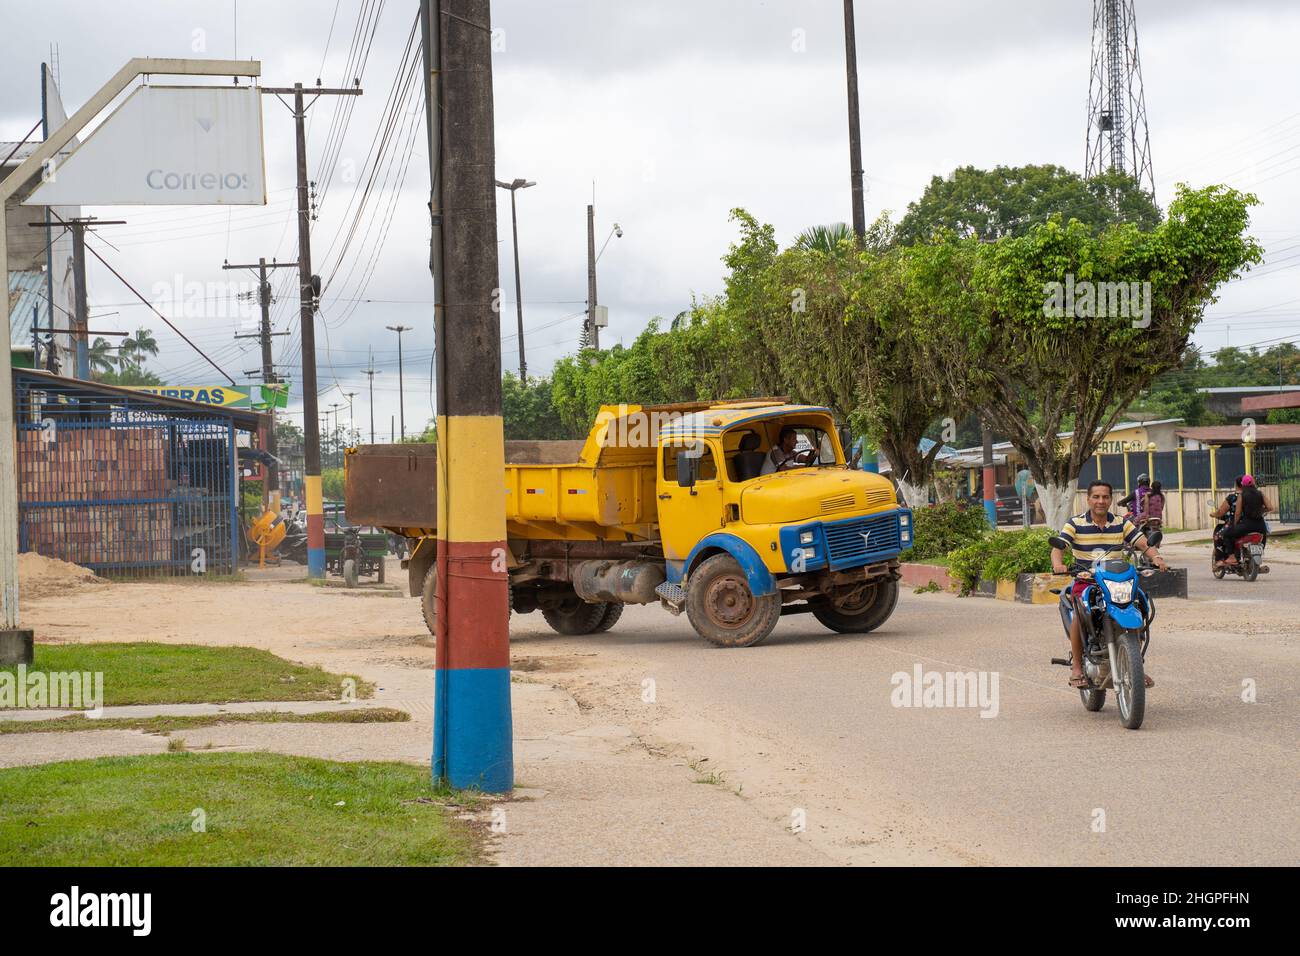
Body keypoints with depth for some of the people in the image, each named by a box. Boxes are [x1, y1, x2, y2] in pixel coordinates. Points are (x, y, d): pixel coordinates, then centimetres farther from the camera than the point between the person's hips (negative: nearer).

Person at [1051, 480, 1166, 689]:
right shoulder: (1075, 524, 2)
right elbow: (1058, 547, -10)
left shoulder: (1122, 524, 10)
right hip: (1084, 580, -3)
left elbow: (1143, 543, 0)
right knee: (1080, 611, -32)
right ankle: (1076, 666, -21)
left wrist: (1156, 557, -22)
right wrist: (1058, 564, -33)